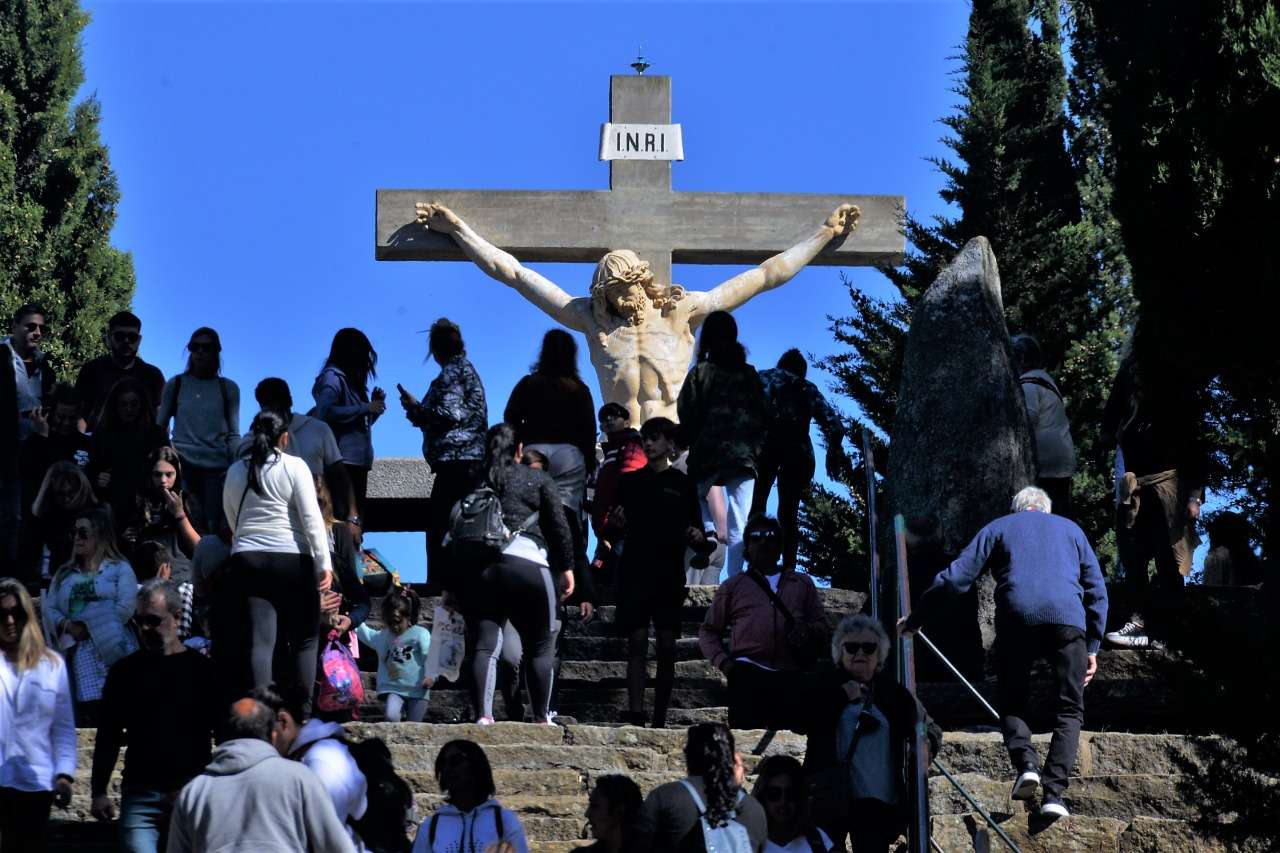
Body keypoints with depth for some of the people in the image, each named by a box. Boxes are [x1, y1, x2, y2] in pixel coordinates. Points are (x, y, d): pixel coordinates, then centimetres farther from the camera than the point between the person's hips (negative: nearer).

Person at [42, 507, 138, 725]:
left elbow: (125, 608, -6)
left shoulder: (120, 569, 7)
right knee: (84, 716, -5)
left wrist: (89, 627, -9)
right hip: (76, 656, 4)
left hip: (112, 651, -4)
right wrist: (68, 626, -8)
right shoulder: (65, 573, 22)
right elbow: (48, 609, 12)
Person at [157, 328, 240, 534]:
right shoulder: (176, 384, 10)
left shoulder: (228, 389, 10)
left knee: (213, 525, -6)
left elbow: (233, 434, 11)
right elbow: (159, 426, 13)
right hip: (182, 463, -1)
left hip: (217, 466, 1)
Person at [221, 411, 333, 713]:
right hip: (292, 561, -3)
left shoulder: (235, 472, 13)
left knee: (260, 640, -5)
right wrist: (324, 563, -9)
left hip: (247, 560, 3)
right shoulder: (294, 466, 0)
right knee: (304, 640, 6)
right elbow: (312, 517, -7)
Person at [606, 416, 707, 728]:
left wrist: (696, 536, -11)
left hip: (670, 576, 0)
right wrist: (614, 525, -9)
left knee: (667, 646, -1)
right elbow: (613, 533, 13)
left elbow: (697, 533, 11)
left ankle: (660, 720, 3)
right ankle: (636, 717, -12)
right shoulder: (629, 482, 11)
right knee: (637, 642, -8)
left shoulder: (682, 484, 9)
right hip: (634, 573, 0)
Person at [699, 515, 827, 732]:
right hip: (747, 675, -1)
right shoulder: (733, 587, 20)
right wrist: (722, 661, 1)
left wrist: (809, 632, -3)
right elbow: (708, 631, 19)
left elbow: (821, 625, 21)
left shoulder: (802, 584, 24)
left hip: (791, 678, 1)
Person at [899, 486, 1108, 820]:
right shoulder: (1070, 529, 28)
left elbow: (955, 577, 13)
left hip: (1017, 619, 0)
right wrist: (1092, 646, 23)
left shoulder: (998, 528, 22)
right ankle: (1053, 792, -9)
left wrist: (915, 620, 19)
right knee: (1069, 709, 7)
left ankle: (1024, 761, -11)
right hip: (1068, 620, 0)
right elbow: (1097, 589, 21)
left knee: (1013, 702, 16)